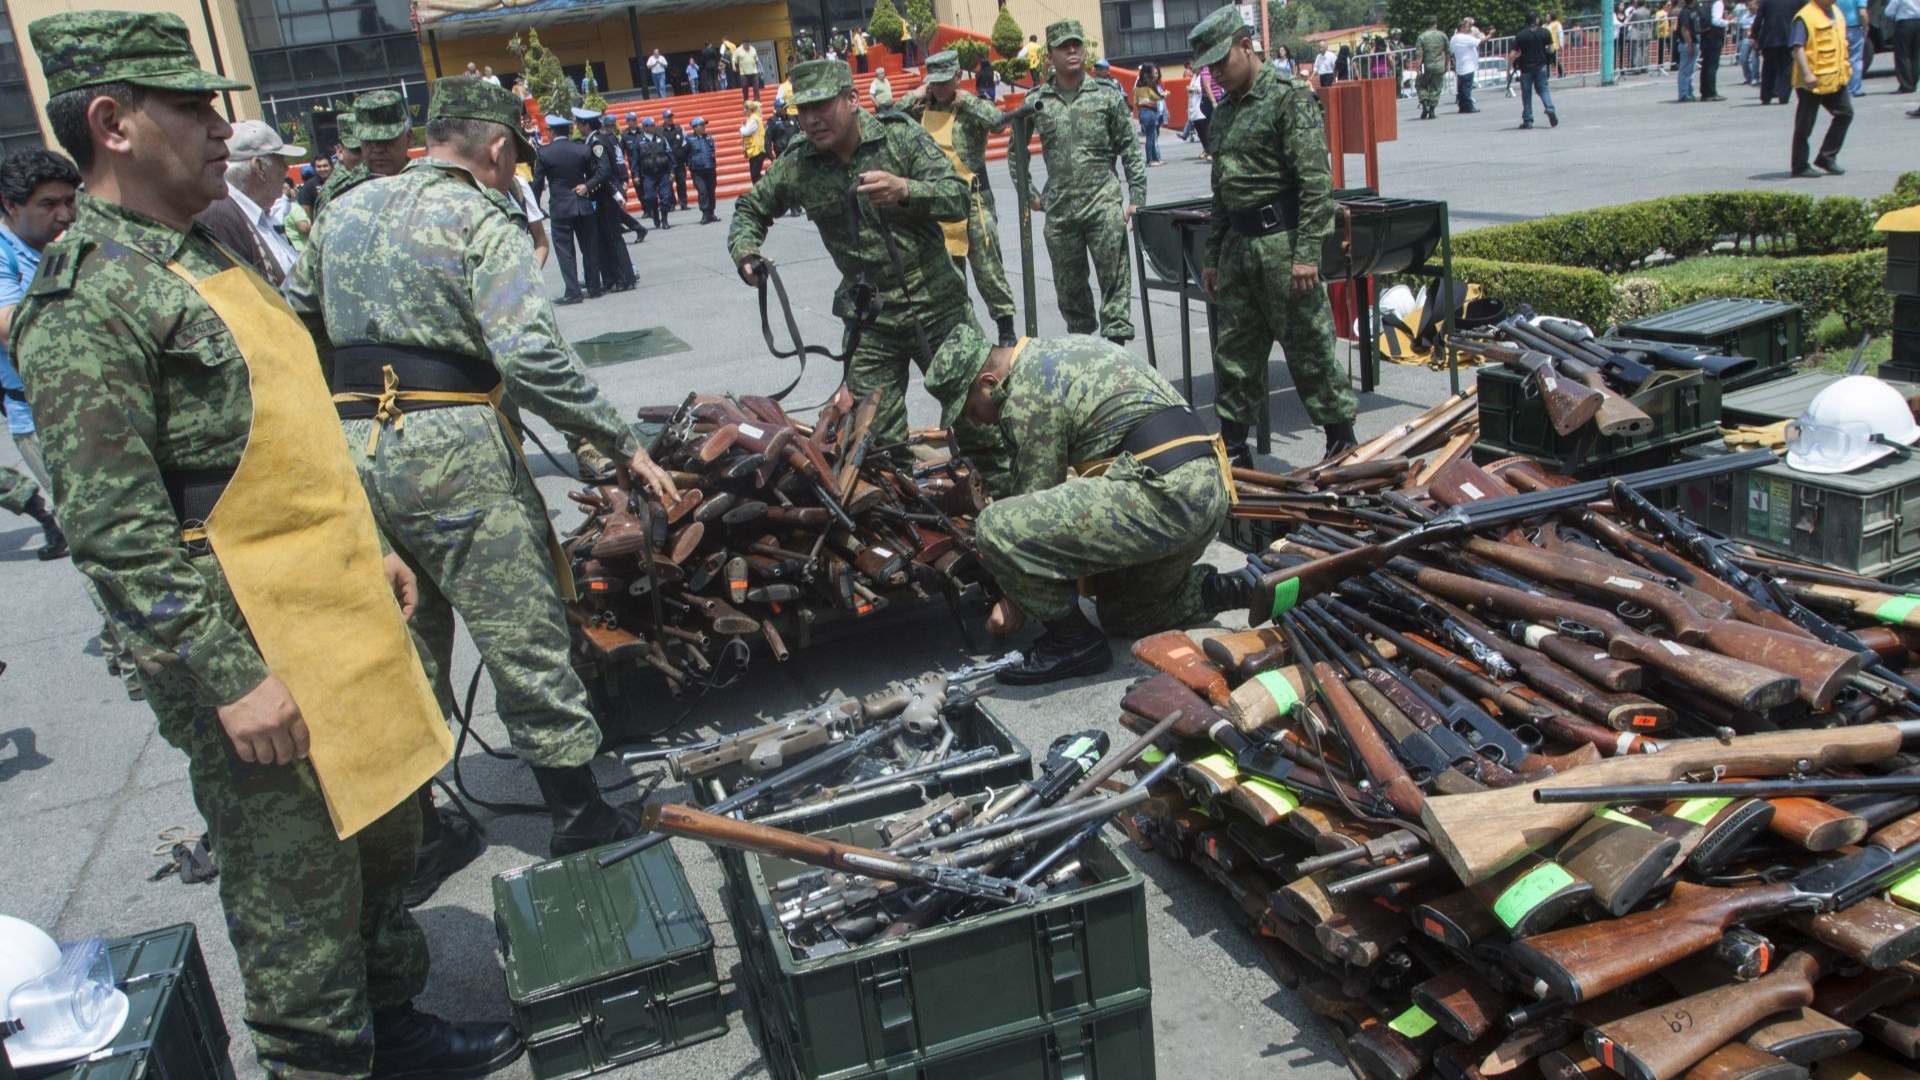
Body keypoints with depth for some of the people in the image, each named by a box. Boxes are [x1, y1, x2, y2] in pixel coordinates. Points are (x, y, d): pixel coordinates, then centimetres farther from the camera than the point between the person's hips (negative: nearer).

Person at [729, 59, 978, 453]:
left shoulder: (900, 135, -8)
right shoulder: (797, 167, 0)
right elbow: (749, 209, 16)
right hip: (869, 322, 2)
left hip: (939, 306, -1)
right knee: (877, 441, 0)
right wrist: (745, 252, -6)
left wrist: (904, 190, -36)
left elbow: (958, 199, -17)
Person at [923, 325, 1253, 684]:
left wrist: (1015, 601, 7)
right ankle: (1245, 588, 21)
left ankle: (1073, 642, -1)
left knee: (997, 529, -18)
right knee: (1124, 613, 30)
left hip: (1165, 492, -11)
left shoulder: (1027, 392, -9)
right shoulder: (1052, 354, 21)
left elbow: (1036, 494, -4)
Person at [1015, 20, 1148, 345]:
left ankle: (1115, 340, -3)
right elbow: (1017, 150, 17)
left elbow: (1130, 150, 3)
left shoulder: (1107, 96, 3)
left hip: (1104, 202, -2)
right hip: (1059, 209, 2)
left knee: (1114, 276, -7)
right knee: (1069, 284, 9)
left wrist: (1136, 197, -3)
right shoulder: (1036, 102, 6)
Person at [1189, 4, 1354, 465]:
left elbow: (1315, 182, -14)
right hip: (1238, 244, 7)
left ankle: (1342, 440, 11)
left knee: (1309, 348, -1)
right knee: (1235, 352, 10)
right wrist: (1212, 256, 21)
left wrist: (1307, 253, -20)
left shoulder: (1289, 97, -7)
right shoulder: (1224, 112, 17)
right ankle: (1233, 448, 18)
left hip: (1282, 241, -7)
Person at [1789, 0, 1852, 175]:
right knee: (1805, 125, 0)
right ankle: (1800, 166, 9)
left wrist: (1846, 66, 22)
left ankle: (1827, 157, 14)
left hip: (1836, 79, 8)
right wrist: (1807, 74, -30)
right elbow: (1798, 48, -22)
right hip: (1812, 82, -8)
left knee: (1845, 113, 6)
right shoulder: (1805, 17, -14)